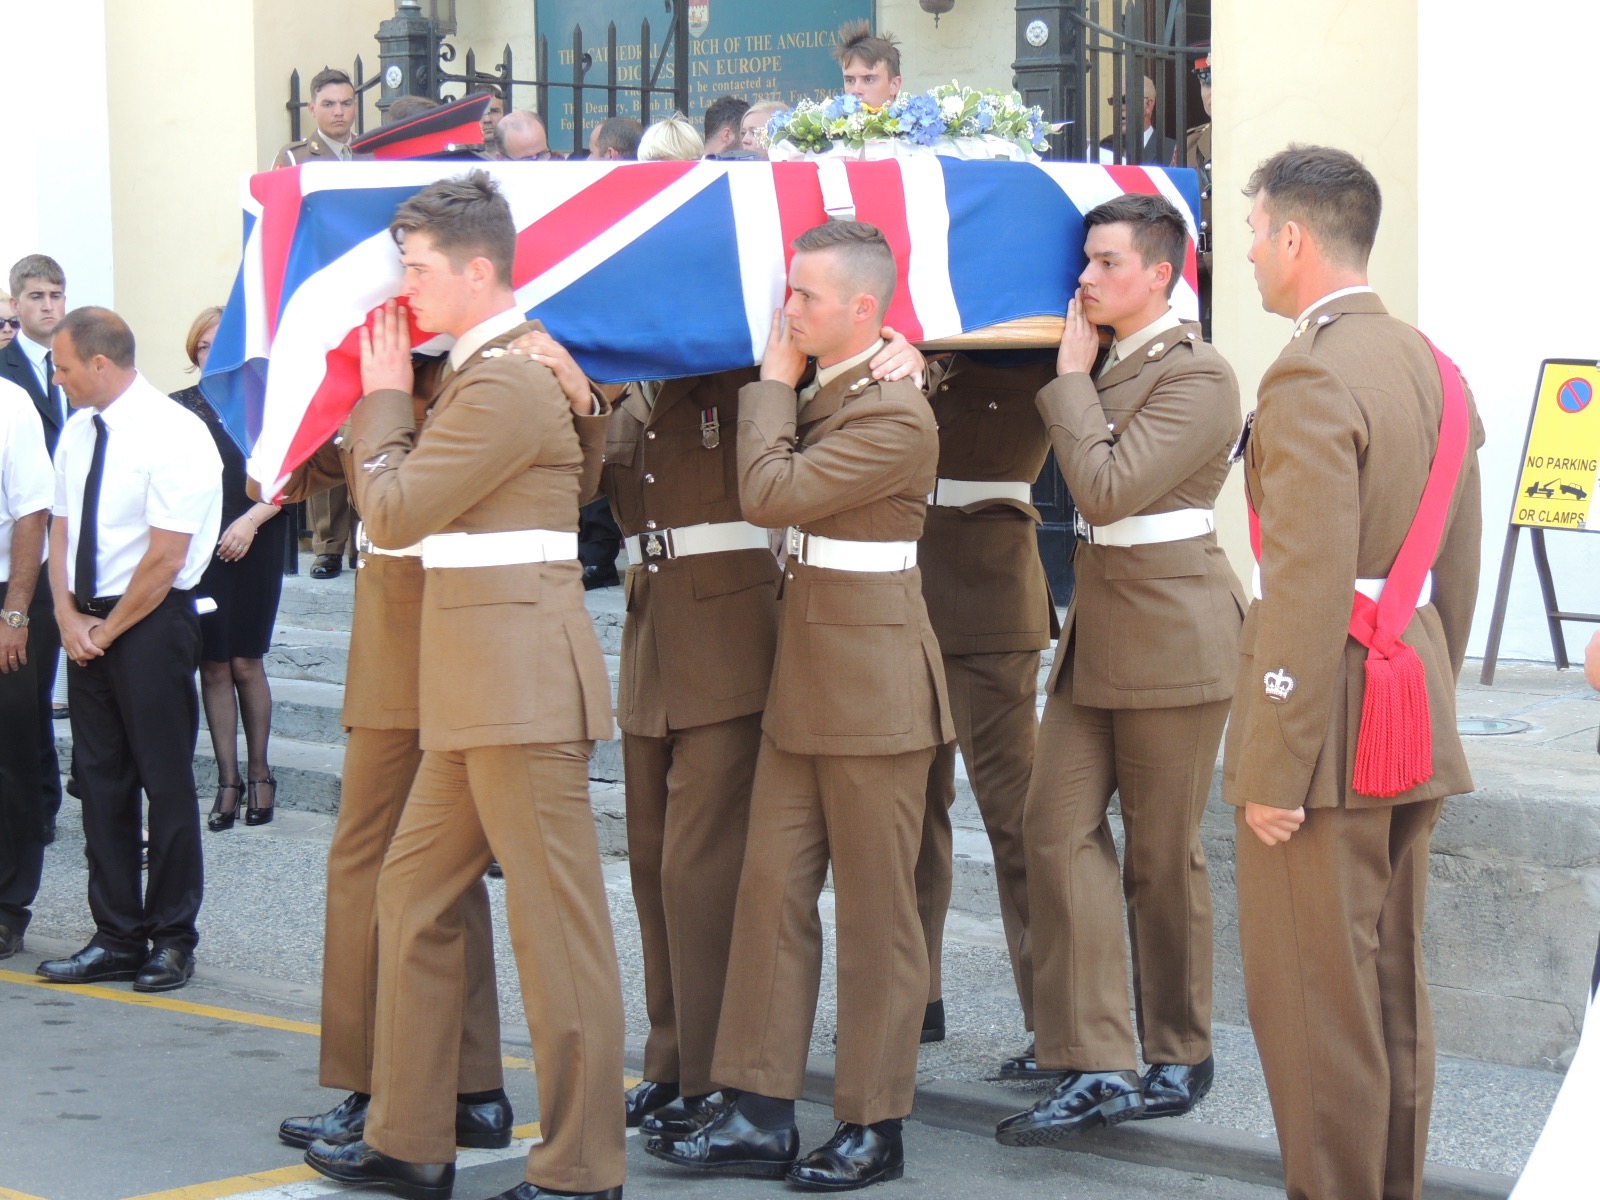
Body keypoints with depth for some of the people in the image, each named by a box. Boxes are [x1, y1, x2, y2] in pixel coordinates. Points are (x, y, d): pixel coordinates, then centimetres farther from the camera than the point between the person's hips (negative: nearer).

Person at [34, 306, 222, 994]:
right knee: (101, 783, 9)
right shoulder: (78, 432, 8)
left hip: (152, 623, -7)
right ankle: (117, 939, 16)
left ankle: (171, 940, 11)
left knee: (165, 783, 1)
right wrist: (69, 617, -4)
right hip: (87, 626, 7)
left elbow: (165, 560, -16)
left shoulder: (174, 436, -15)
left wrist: (107, 630, -10)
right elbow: (61, 530, 11)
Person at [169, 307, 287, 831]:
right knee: (213, 666, 2)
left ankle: (258, 774, 13)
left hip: (253, 549, -2)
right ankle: (228, 780, 8)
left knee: (245, 663, 0)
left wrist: (250, 519, -12)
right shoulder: (178, 409, 7)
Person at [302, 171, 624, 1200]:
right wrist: (388, 396, 12)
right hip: (477, 687, 11)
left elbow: (395, 511, -14)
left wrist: (385, 393, -3)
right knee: (414, 892, 14)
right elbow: (401, 502, 19)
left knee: (555, 918, -6)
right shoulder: (494, 370, 19)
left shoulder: (506, 385, -15)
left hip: (520, 679, -11)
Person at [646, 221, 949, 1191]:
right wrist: (784, 384, 7)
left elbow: (768, 493, -21)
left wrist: (773, 383, -10)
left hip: (871, 689, -9)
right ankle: (760, 1118, 11)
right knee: (773, 887, 7)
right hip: (805, 682, 9)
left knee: (875, 910, 1)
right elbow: (773, 491, 11)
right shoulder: (823, 393, 12)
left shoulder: (894, 416, -18)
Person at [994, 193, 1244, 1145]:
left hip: (1171, 634, -8)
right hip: (1097, 628, 8)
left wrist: (1072, 377, -13)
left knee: (1163, 852, 3)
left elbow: (1106, 488, -23)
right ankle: (1096, 1068, 0)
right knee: (1061, 825, -1)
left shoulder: (1197, 377, -15)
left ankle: (1179, 1059, 19)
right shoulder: (1107, 363, 11)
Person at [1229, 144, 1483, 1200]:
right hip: (1414, 730, 9)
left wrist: (1272, 768, -20)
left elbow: (1309, 592, -21)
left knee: (1313, 1000, -1)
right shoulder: (1433, 368, 12)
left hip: (1329, 721, -9)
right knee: (1393, 991, 16)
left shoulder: (1311, 376, -16)